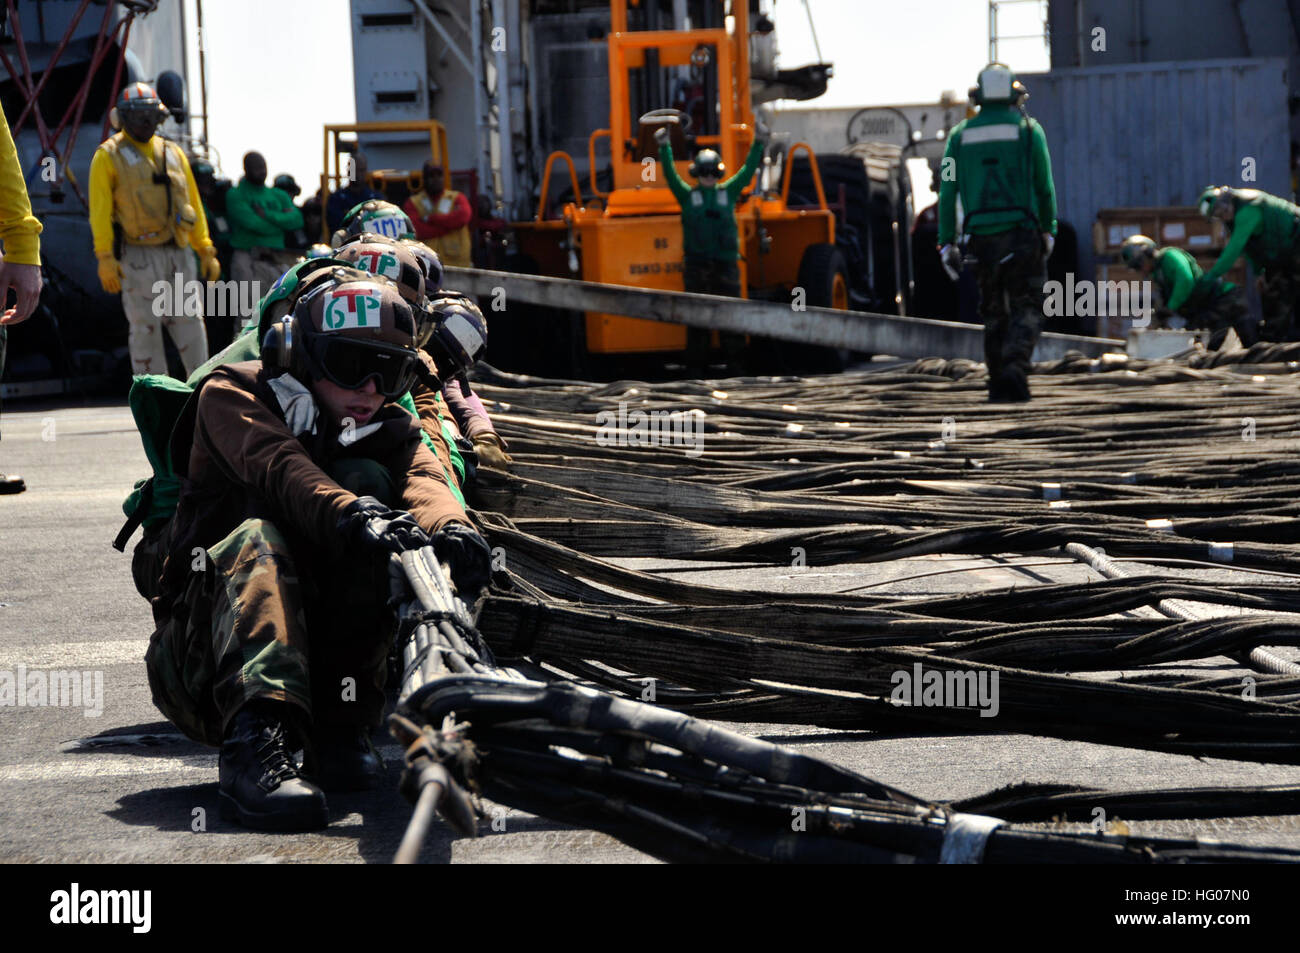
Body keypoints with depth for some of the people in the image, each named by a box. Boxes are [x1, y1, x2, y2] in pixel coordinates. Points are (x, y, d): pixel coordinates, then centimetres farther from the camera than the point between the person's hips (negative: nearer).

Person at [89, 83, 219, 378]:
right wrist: (105, 257, -14)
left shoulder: (173, 153, 17)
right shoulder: (109, 156, 2)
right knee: (145, 328, -4)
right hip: (139, 256, -4)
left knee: (189, 322, 3)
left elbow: (194, 204, 18)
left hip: (178, 253, 4)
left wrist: (205, 250, 11)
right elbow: (100, 210, -5)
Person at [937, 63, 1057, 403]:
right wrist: (1049, 231, 13)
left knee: (994, 312, 15)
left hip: (982, 236, 3)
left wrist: (947, 243, 4)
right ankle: (1014, 369, -23)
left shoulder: (960, 134, 6)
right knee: (1026, 309, -1)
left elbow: (947, 191, 2)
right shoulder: (1029, 129, 0)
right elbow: (1044, 187, 1)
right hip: (1021, 234, -3)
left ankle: (998, 383, 14)